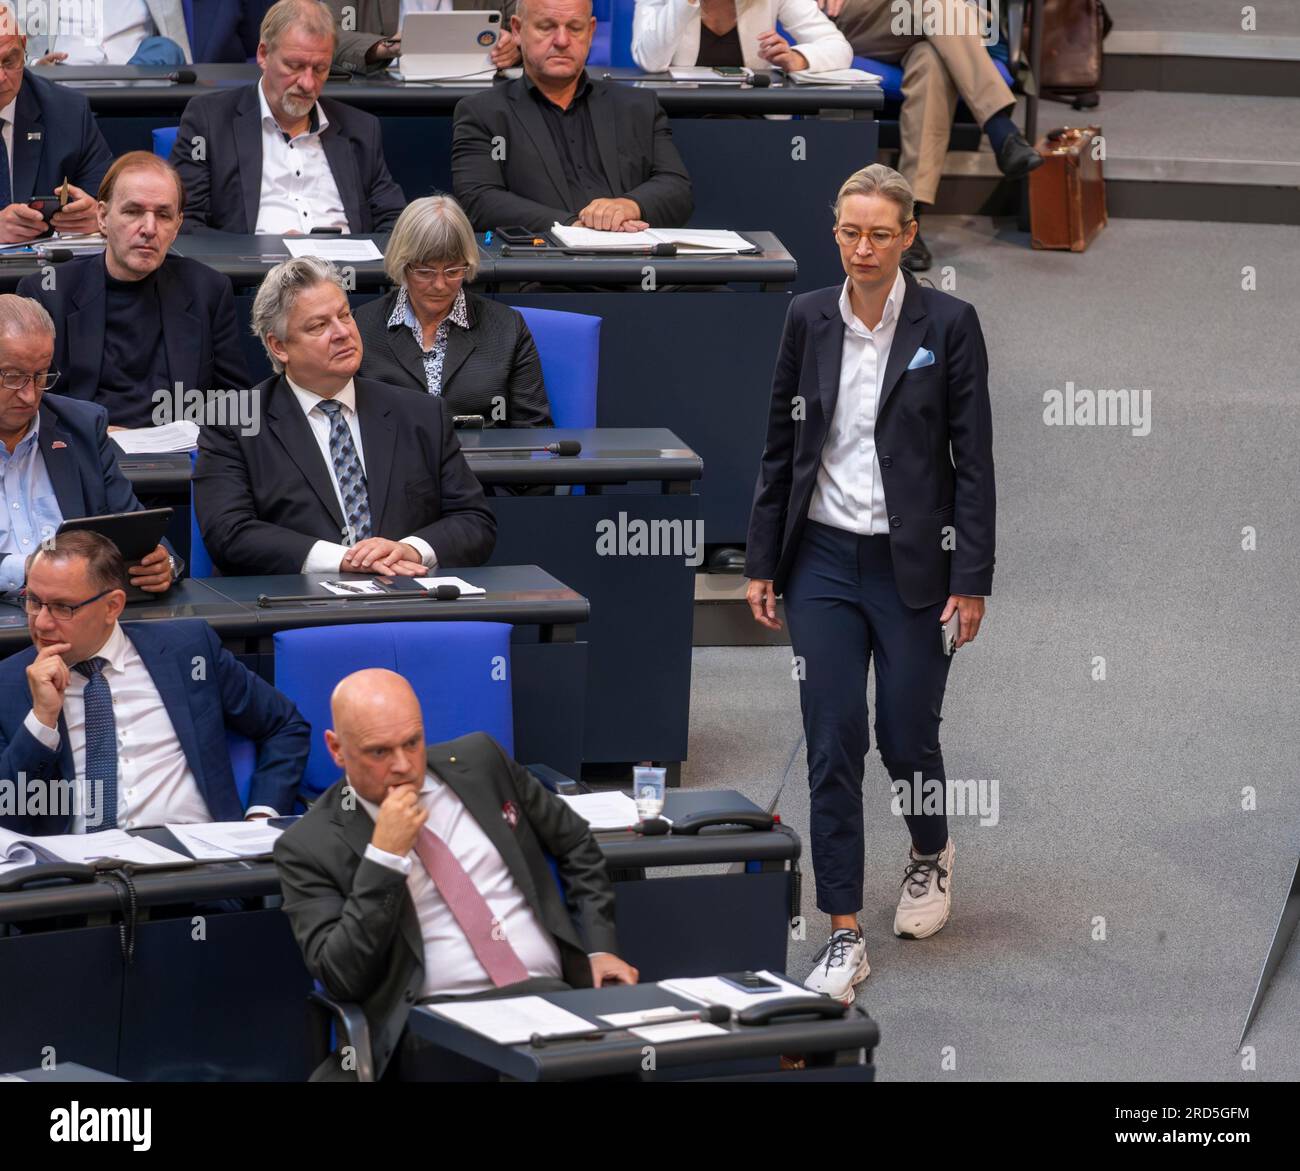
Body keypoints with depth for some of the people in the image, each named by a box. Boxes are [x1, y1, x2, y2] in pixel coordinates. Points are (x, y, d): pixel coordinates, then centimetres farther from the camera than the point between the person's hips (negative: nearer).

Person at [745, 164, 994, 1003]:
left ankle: (931, 853, 40)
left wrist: (972, 580, -9)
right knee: (833, 745, -2)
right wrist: (762, 562, 8)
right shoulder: (808, 319, 3)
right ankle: (845, 937, 3)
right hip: (823, 558, 2)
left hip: (912, 562, -2)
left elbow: (975, 459, -6)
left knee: (906, 734, 6)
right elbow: (781, 445, 10)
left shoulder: (948, 324, -6)